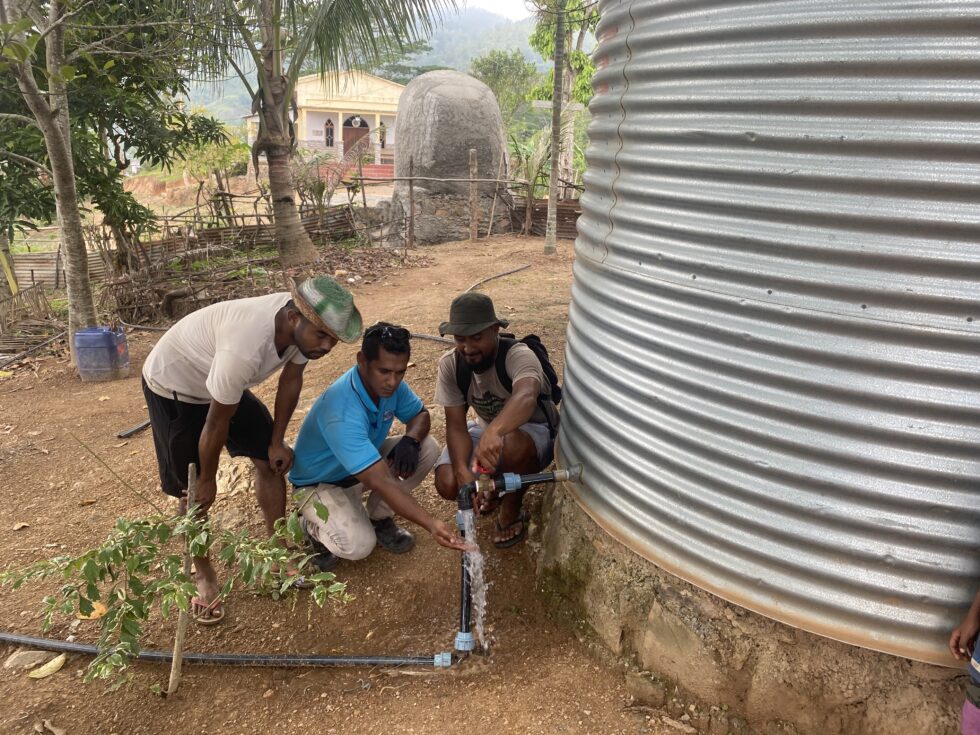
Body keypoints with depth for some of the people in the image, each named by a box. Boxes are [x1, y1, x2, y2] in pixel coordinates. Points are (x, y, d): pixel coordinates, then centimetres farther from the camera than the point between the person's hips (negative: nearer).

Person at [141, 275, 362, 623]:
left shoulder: (304, 323, -23)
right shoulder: (244, 348, -43)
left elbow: (291, 378, -3)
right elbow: (218, 421, -28)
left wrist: (277, 441, 2)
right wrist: (207, 480, -12)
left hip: (223, 382, 7)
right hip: (173, 385, -6)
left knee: (270, 460, 3)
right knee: (193, 490, -1)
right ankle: (203, 574, 21)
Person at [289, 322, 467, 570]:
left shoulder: (388, 384, -17)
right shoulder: (342, 412, -40)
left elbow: (420, 415, 0)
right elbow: (381, 481, -43)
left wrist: (410, 440, -25)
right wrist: (431, 524, -49)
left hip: (365, 462, 7)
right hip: (320, 482, -7)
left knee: (428, 447, -13)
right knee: (359, 545, -30)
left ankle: (379, 518, 4)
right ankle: (314, 527, 5)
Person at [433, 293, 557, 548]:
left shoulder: (518, 355, -31)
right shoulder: (450, 364, -16)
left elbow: (526, 396, -54)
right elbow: (456, 425, -18)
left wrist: (494, 431, -74)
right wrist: (463, 471, -37)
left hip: (535, 433, -4)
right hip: (486, 431, 5)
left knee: (512, 443, -40)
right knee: (448, 484, -20)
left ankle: (512, 512, -9)